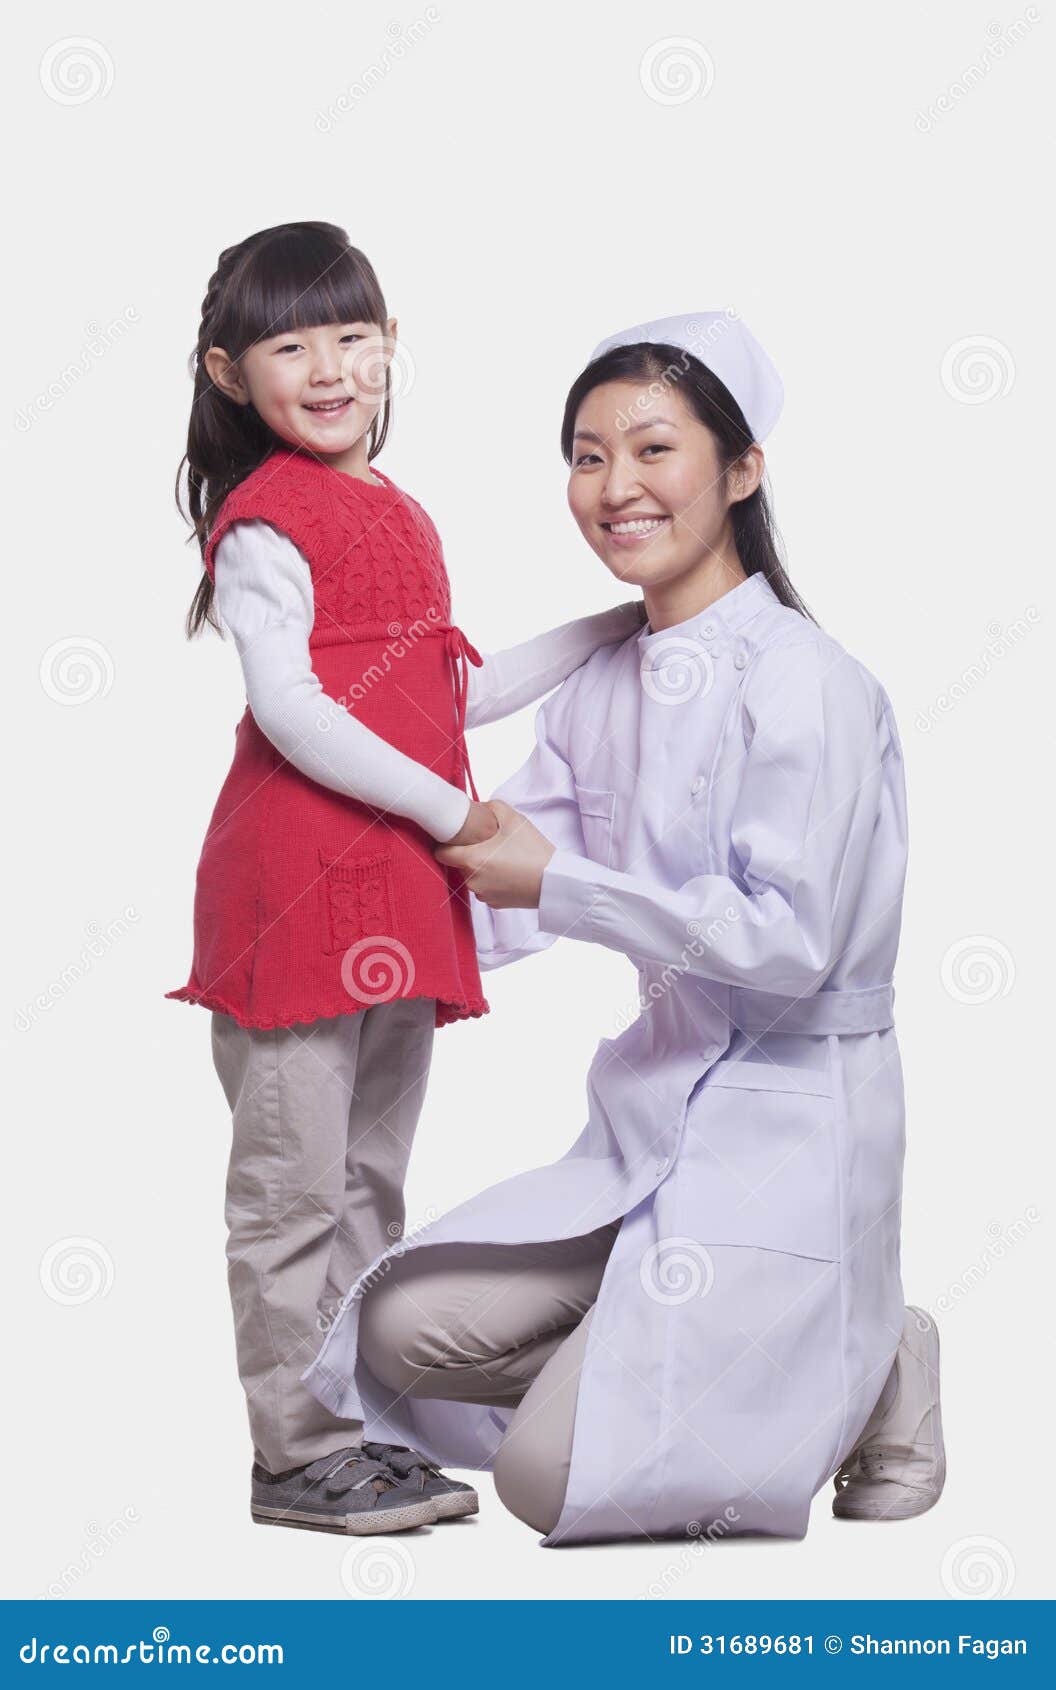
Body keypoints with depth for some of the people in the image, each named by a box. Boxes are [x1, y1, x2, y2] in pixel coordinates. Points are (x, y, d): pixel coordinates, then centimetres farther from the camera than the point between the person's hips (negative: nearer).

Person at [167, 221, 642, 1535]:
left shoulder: (400, 518, 17)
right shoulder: (263, 529, -9)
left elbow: (454, 697, 19)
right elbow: (288, 709, -18)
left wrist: (623, 624, 17)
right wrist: (453, 811, -15)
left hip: (401, 882, 9)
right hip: (298, 879, -9)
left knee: (371, 1177, 14)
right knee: (294, 1181, -1)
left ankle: (362, 1433, 23)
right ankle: (297, 1452, 7)